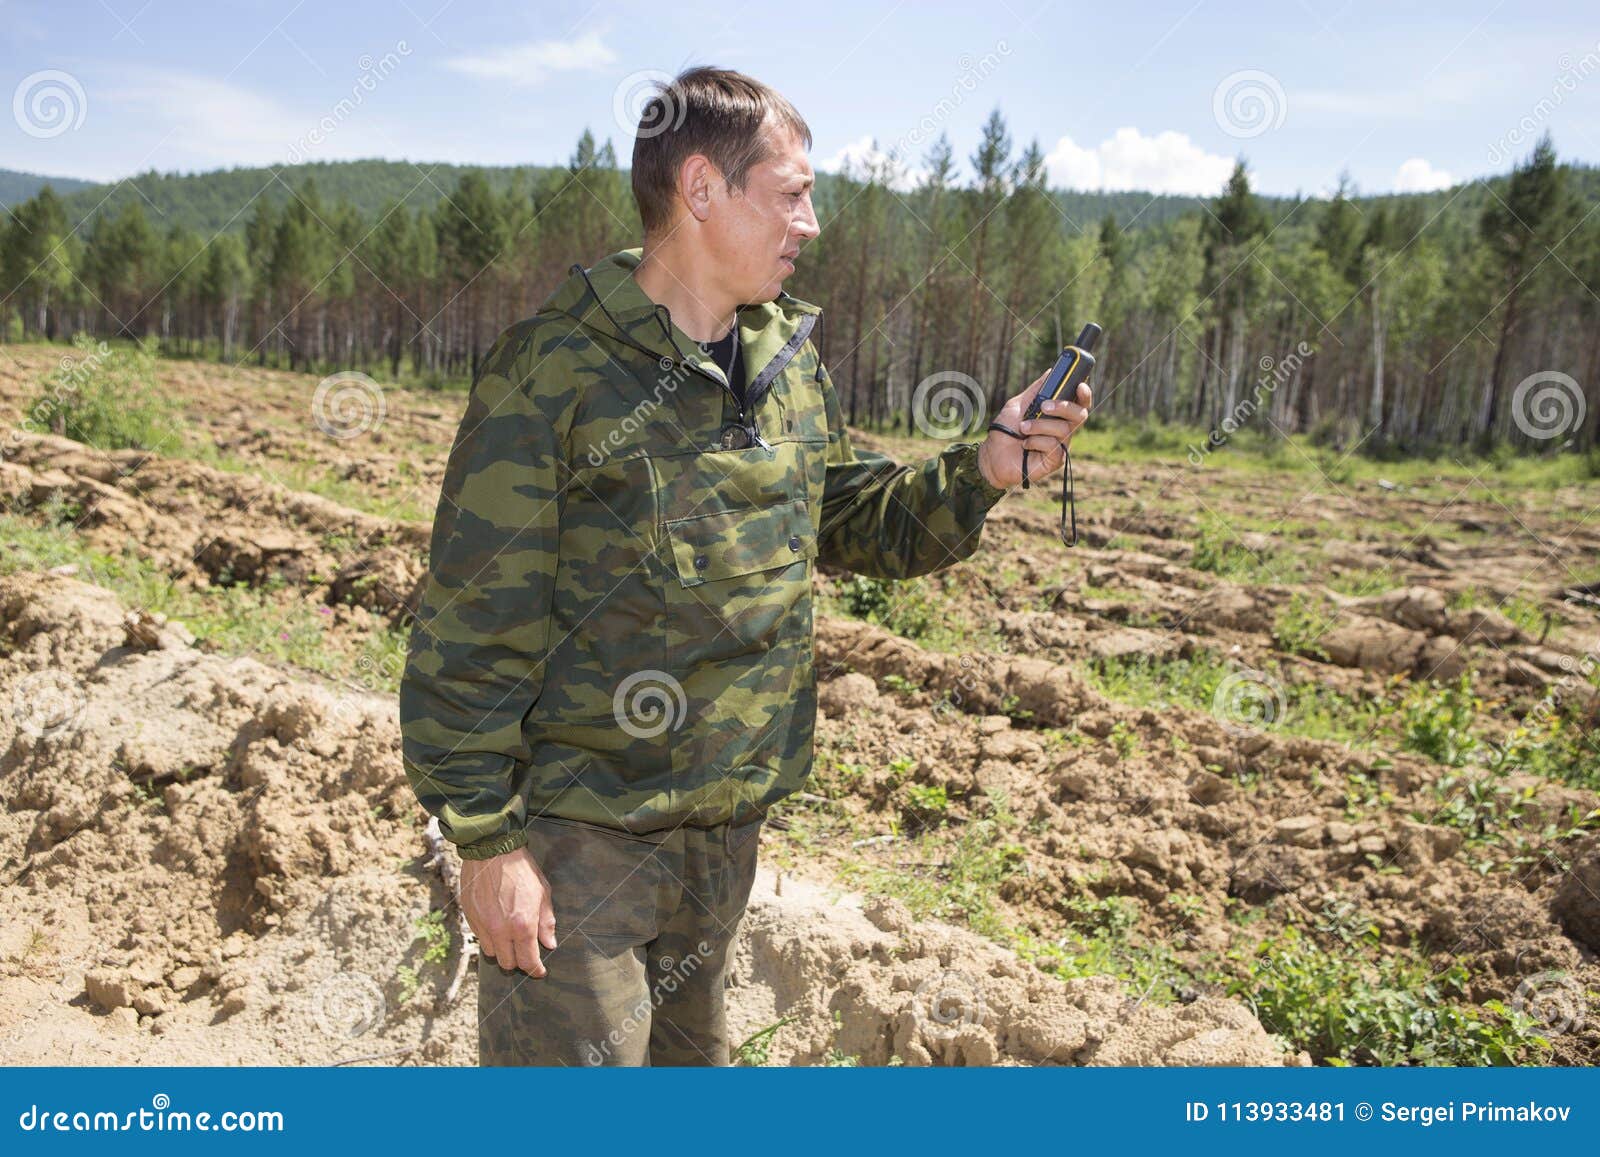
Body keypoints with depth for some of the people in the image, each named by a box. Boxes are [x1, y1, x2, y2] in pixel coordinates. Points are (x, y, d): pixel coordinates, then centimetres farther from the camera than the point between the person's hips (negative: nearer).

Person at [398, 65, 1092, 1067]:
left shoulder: (790, 359, 4)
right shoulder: (555, 370, -18)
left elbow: (852, 518, 13)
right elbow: (474, 630, -16)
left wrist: (980, 470, -4)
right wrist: (488, 841, -15)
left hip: (726, 825, 7)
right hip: (580, 830, -6)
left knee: (690, 1055, 25)